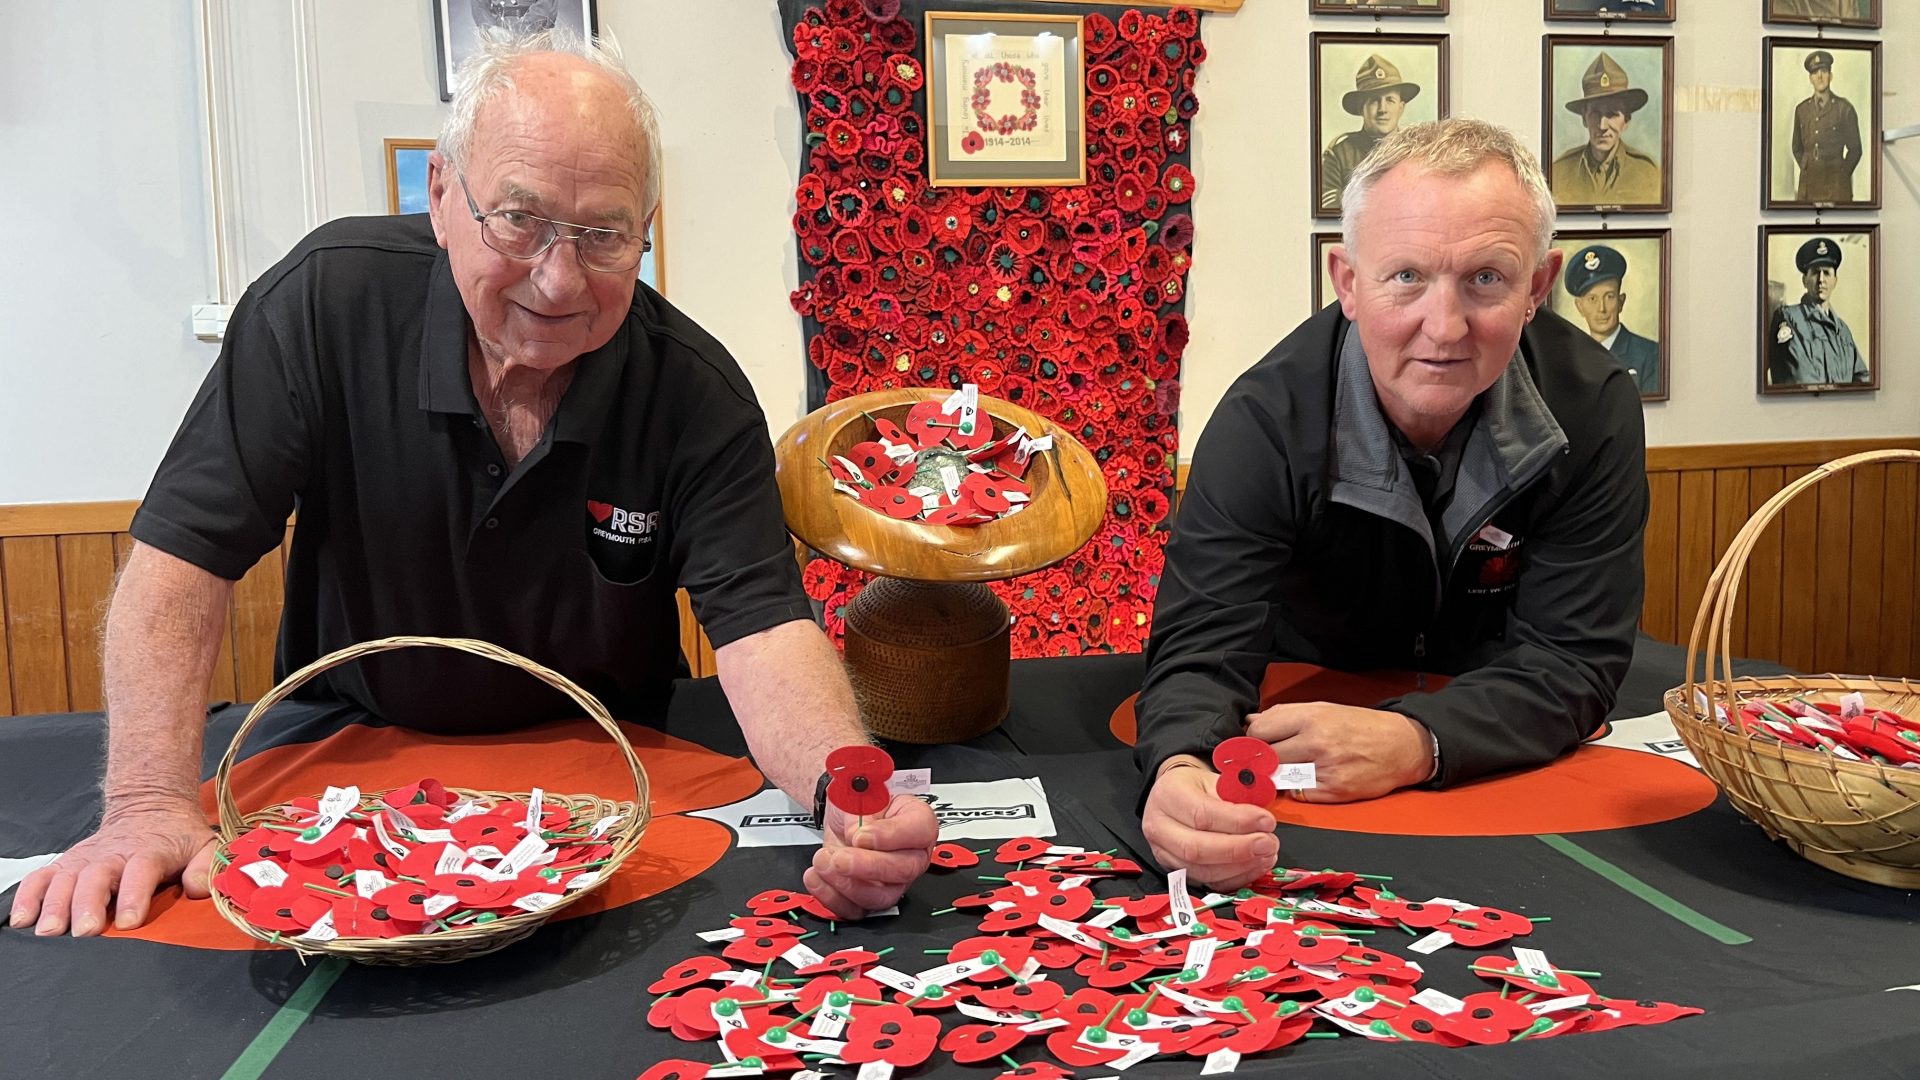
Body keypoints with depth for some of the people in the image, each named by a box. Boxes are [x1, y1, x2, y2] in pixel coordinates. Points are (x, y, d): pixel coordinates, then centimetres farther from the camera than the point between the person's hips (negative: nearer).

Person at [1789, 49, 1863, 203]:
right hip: (1807, 183, 3)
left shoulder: (1844, 108, 2)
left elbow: (1854, 149, 7)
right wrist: (1806, 169, 10)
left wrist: (1842, 173, 4)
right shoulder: (1801, 110, 11)